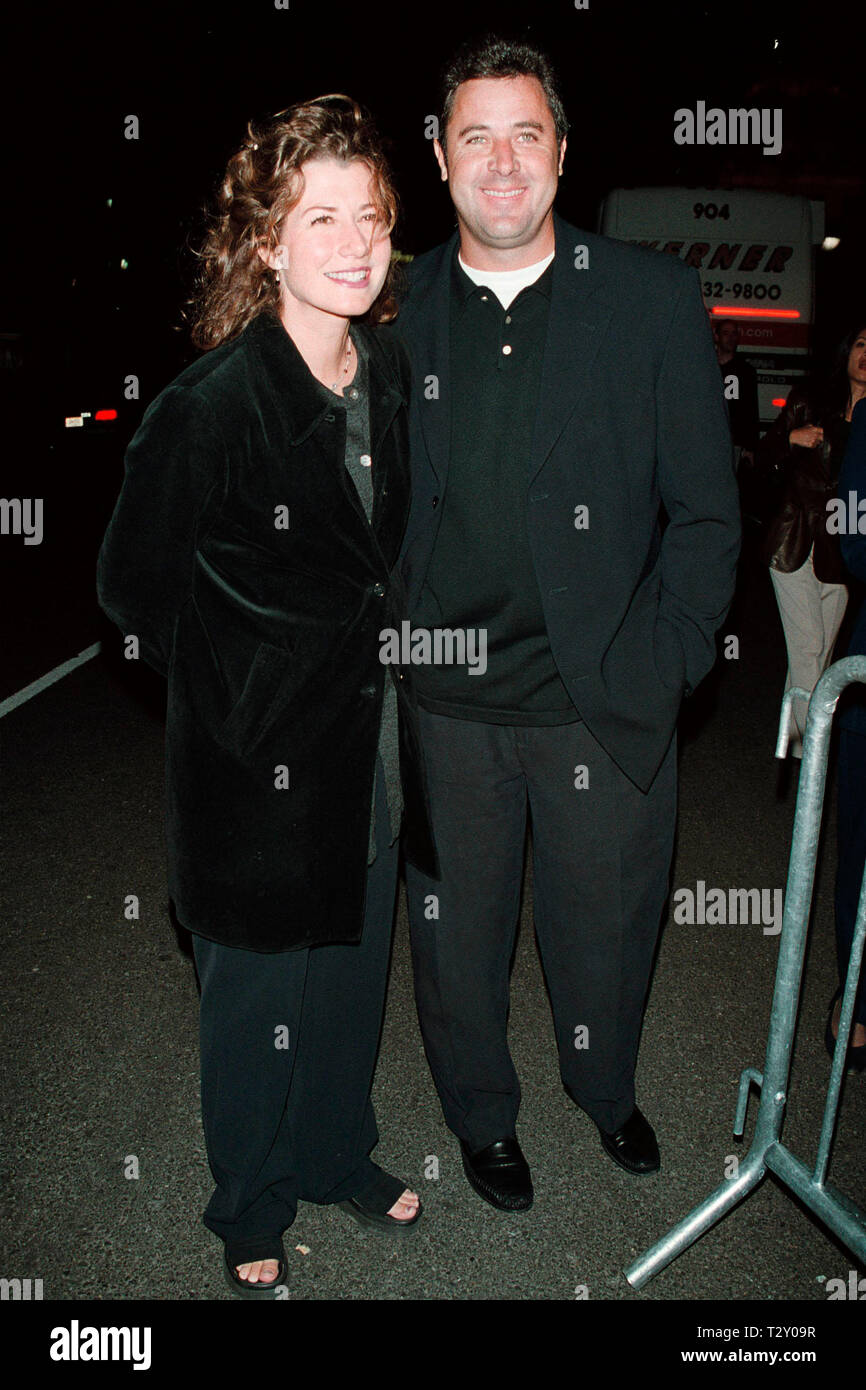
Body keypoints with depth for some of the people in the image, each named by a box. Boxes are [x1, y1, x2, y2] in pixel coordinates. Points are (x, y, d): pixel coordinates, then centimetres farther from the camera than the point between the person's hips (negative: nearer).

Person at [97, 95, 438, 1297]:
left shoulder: (390, 372, 0)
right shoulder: (213, 400, -20)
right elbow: (135, 583, -11)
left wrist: (379, 643, 8)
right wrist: (233, 699, -8)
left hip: (369, 728, 6)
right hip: (261, 751, -6)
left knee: (355, 961, 21)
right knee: (259, 986, 12)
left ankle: (339, 1155, 46)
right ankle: (252, 1209, 37)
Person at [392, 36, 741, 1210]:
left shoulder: (655, 297, -2)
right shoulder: (394, 309, 2)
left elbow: (707, 507, 0)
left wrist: (670, 664, -6)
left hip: (605, 704, 0)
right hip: (439, 707, 1)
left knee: (605, 926, 18)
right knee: (454, 933, 16)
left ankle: (606, 1087, 49)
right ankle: (482, 1115, 44)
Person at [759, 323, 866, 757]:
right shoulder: (810, 400, 3)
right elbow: (764, 458, 6)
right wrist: (792, 438, -14)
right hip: (796, 545, -2)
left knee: (822, 652, 9)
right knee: (807, 649, -6)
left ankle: (795, 732, 24)